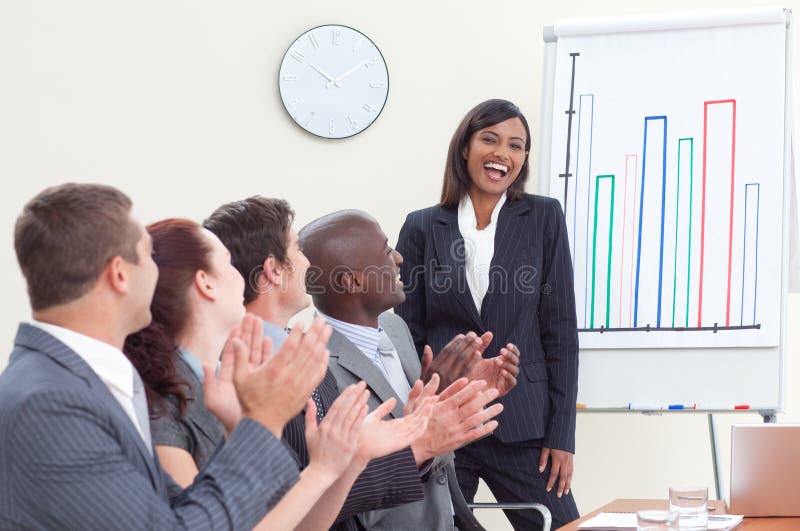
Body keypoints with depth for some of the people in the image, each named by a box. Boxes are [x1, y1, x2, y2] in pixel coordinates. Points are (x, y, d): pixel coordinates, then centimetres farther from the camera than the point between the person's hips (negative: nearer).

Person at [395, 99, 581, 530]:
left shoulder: (543, 218, 4)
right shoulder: (422, 227, 5)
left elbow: (560, 330, 3)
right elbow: (407, 336, 6)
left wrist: (562, 435, -2)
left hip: (521, 425, 0)